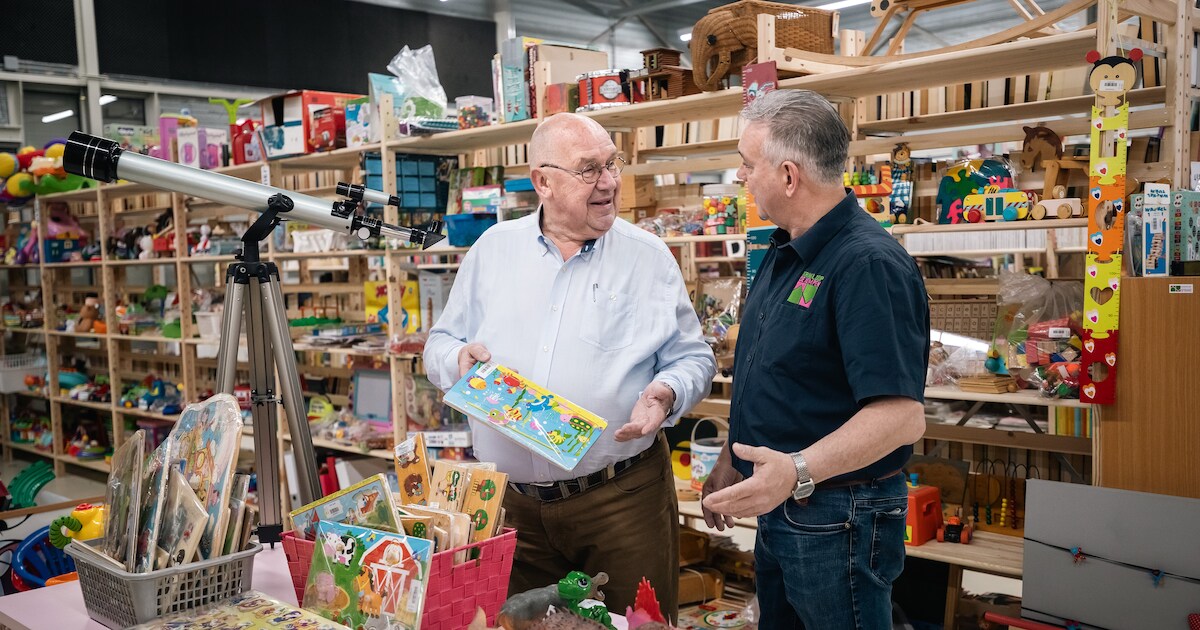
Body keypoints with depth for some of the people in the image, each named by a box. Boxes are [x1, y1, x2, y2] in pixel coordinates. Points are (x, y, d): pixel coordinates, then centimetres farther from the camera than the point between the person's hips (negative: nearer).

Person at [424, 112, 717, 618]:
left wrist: (666, 393, -17)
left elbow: (693, 358, 4)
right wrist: (459, 358, -11)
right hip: (512, 503, 2)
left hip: (622, 499, -2)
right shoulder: (493, 249, 5)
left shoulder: (649, 257, 0)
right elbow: (441, 345, 11)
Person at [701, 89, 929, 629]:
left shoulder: (868, 265, -23)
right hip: (776, 508, 9)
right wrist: (732, 461, 17)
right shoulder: (785, 251, 8)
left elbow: (902, 414, -29)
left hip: (836, 521, -9)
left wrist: (799, 471, -39)